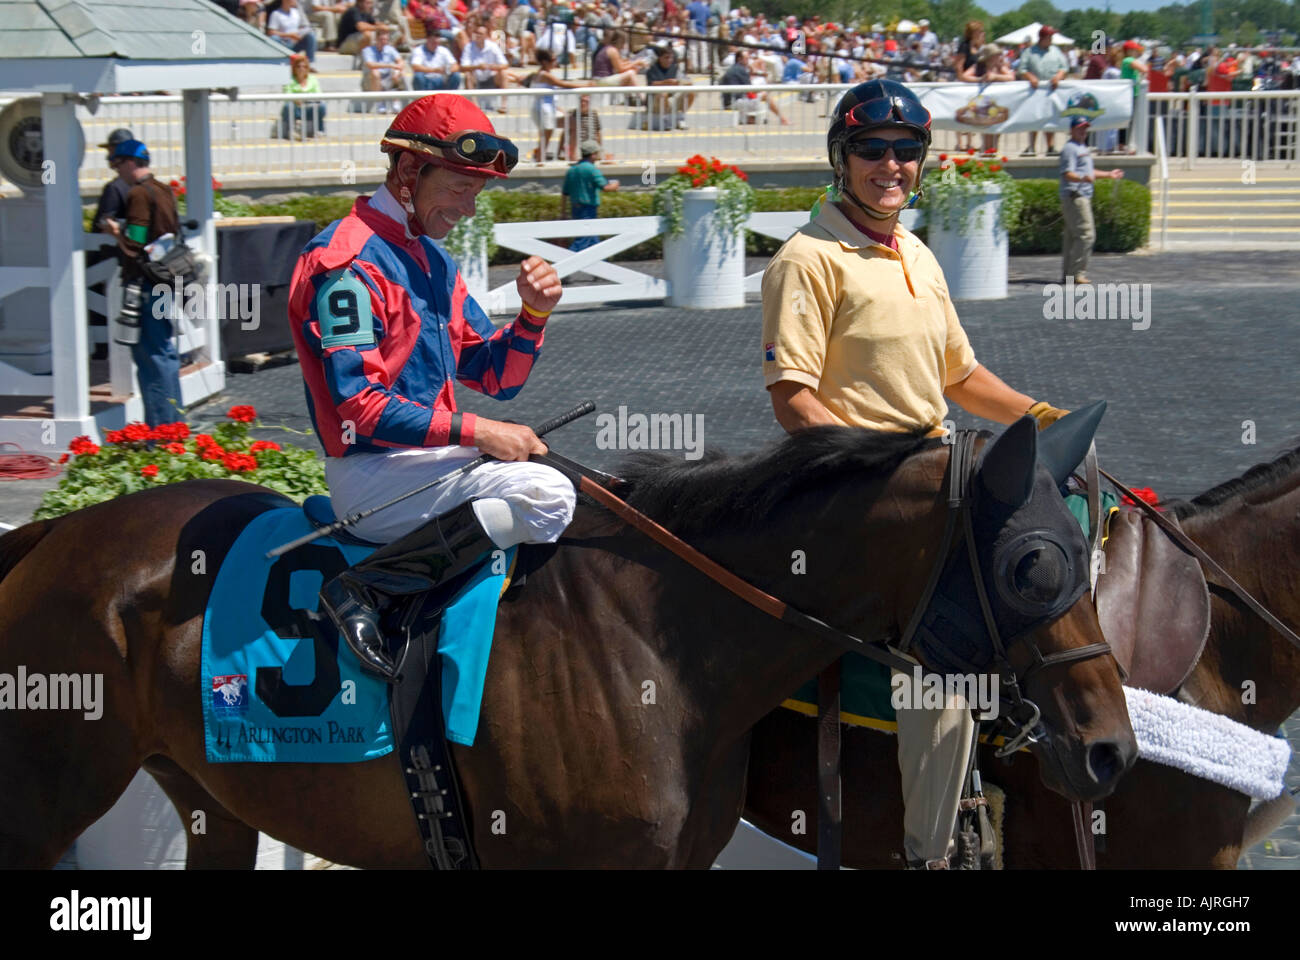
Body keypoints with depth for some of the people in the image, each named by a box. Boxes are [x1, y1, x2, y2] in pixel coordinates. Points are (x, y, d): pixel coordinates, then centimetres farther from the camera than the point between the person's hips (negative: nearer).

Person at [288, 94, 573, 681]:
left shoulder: (433, 261, 18)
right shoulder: (349, 261, -13)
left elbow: (496, 377, 17)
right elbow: (359, 406, -20)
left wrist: (534, 314, -1)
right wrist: (475, 432, -21)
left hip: (430, 459, 10)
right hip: (372, 476, -10)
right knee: (547, 494, -26)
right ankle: (366, 591, -24)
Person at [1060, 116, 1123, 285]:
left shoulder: (1083, 148, 22)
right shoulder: (1070, 149, -11)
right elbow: (1068, 174, -22)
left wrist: (1108, 174, 37)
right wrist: (1084, 178, -38)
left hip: (1083, 197, 11)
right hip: (1074, 196, -11)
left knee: (1072, 237, 11)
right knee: (1085, 234, -14)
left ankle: (1068, 274, 14)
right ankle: (1077, 273, -13)